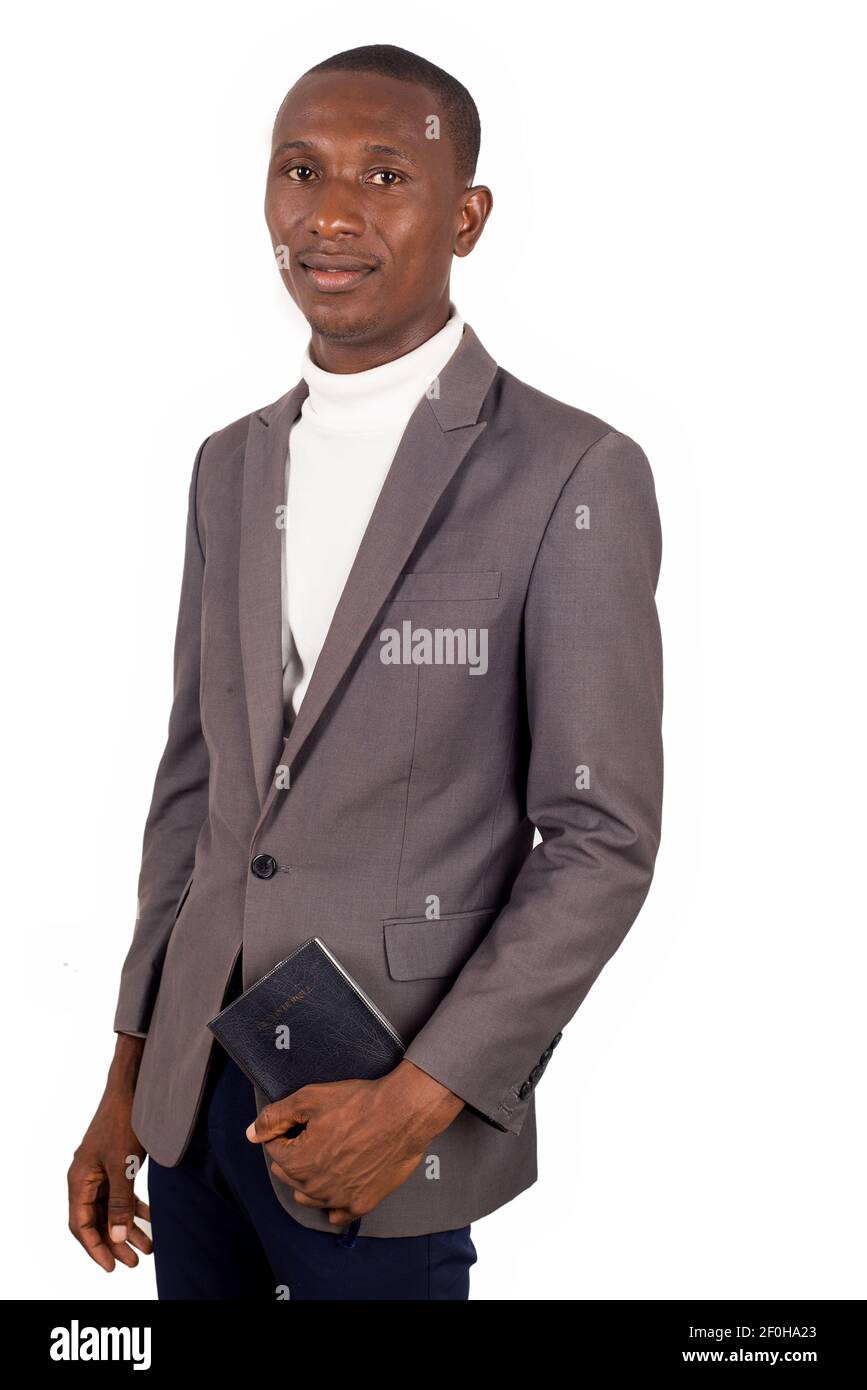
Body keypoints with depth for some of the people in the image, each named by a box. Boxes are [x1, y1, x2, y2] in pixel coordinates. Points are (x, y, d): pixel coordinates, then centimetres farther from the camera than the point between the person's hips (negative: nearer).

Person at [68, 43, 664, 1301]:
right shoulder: (232, 465, 7)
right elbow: (195, 779, 11)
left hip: (385, 1115, -5)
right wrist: (128, 1079, 10)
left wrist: (419, 1099, -15)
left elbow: (602, 838, -11)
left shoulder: (576, 477, -12)